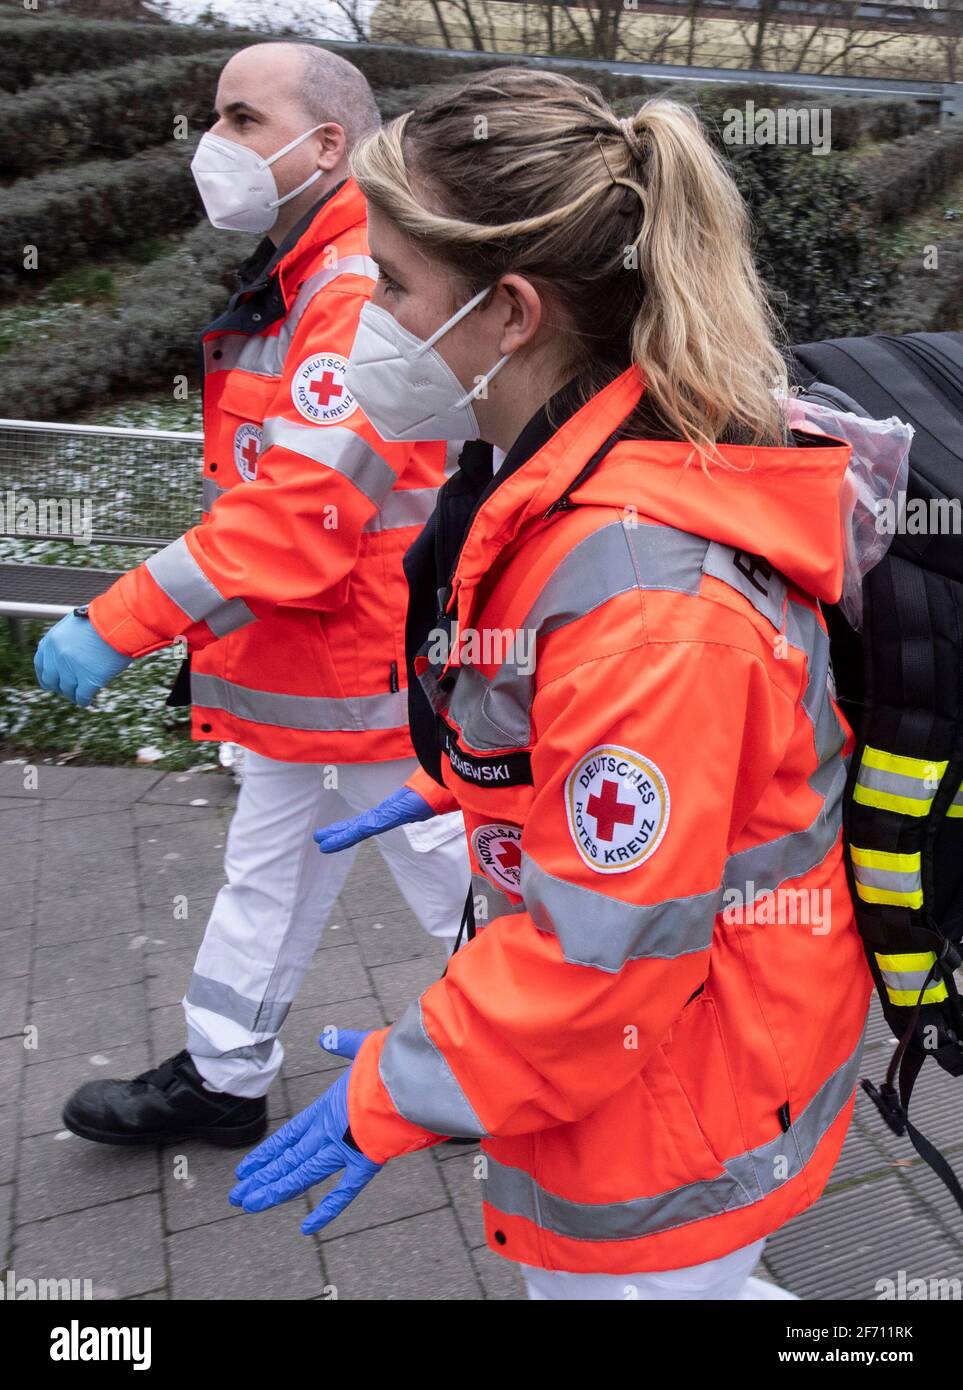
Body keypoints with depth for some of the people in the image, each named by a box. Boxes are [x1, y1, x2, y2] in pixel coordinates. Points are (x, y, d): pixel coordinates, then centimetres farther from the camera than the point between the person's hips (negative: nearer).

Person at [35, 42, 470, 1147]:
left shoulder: (363, 294, -21)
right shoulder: (288, 285, 13)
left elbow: (298, 512, -31)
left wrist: (117, 626, -27)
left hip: (368, 676, -10)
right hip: (300, 671, 10)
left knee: (446, 872, 8)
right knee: (267, 870, 19)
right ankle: (221, 1079, 38)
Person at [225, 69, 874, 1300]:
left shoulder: (642, 593, -35)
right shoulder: (578, 476, -4)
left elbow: (605, 945, -28)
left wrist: (393, 1095, -17)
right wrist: (449, 786, 15)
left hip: (668, 1125, -8)